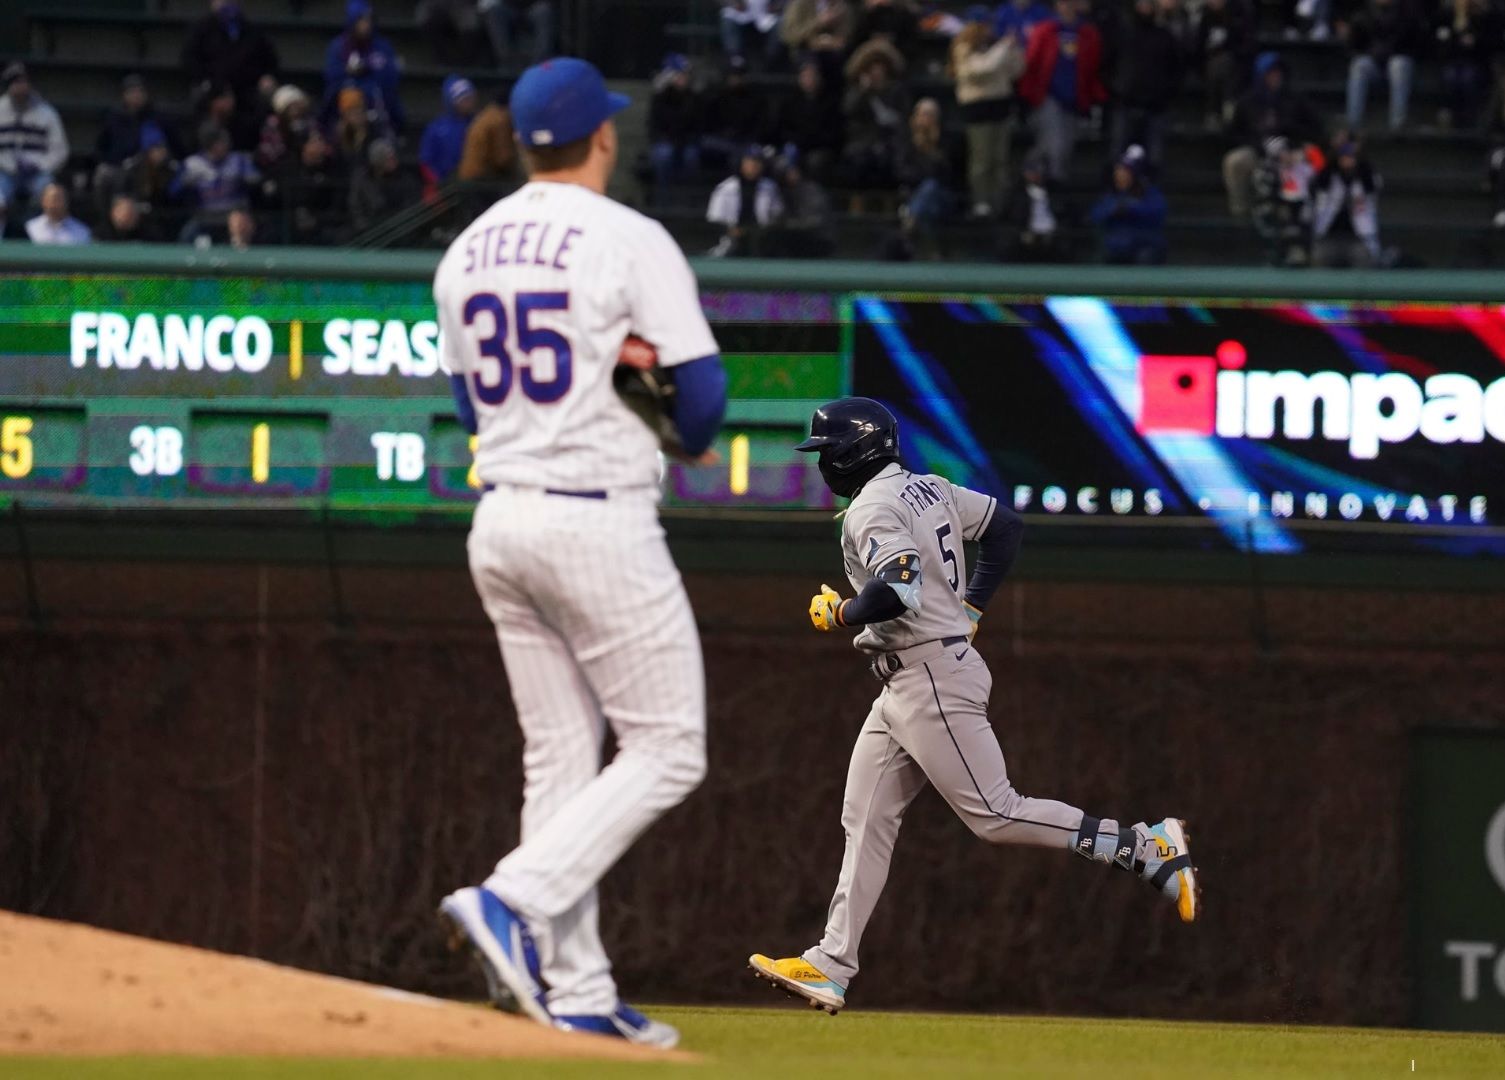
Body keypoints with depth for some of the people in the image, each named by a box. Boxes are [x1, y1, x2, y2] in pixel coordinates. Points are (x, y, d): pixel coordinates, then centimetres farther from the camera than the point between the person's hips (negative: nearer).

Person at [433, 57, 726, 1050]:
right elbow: (703, 388, -11)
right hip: (600, 519, -7)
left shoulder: (468, 252, 10)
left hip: (501, 519, 7)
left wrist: (599, 364, 7)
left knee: (560, 758, 11)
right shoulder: (630, 241, -10)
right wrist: (690, 440, 12)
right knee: (667, 752, 1)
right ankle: (515, 902, -16)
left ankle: (576, 990, 7)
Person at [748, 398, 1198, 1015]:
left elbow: (899, 588, -30)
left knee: (995, 814, -11)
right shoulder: (929, 490, 14)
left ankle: (1146, 849, -12)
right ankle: (831, 967, 4)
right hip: (904, 686, 11)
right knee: (867, 819, 7)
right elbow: (1005, 526, 23)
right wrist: (971, 606, 22)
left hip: (932, 679, -11)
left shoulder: (873, 509, -15)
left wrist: (840, 614, -12)